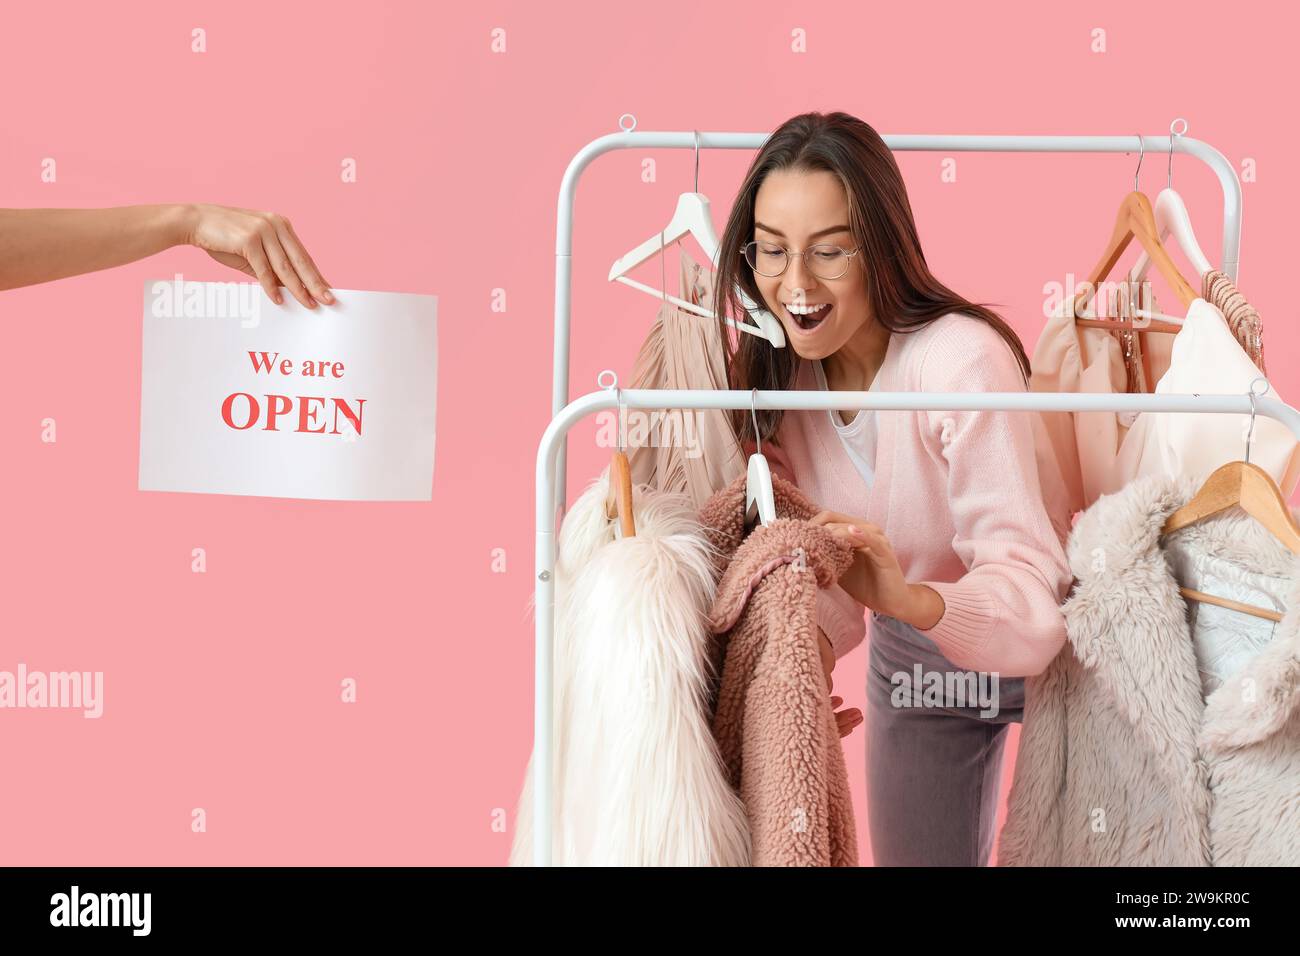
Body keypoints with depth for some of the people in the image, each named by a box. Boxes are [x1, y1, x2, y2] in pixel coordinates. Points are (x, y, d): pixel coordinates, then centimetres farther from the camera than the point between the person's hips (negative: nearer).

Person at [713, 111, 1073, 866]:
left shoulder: (962, 361, -32)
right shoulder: (778, 373, -14)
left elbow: (1035, 600, -39)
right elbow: (830, 578, -12)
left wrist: (910, 598, -57)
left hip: (1059, 652, -5)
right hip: (911, 657, 5)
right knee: (912, 856, 17)